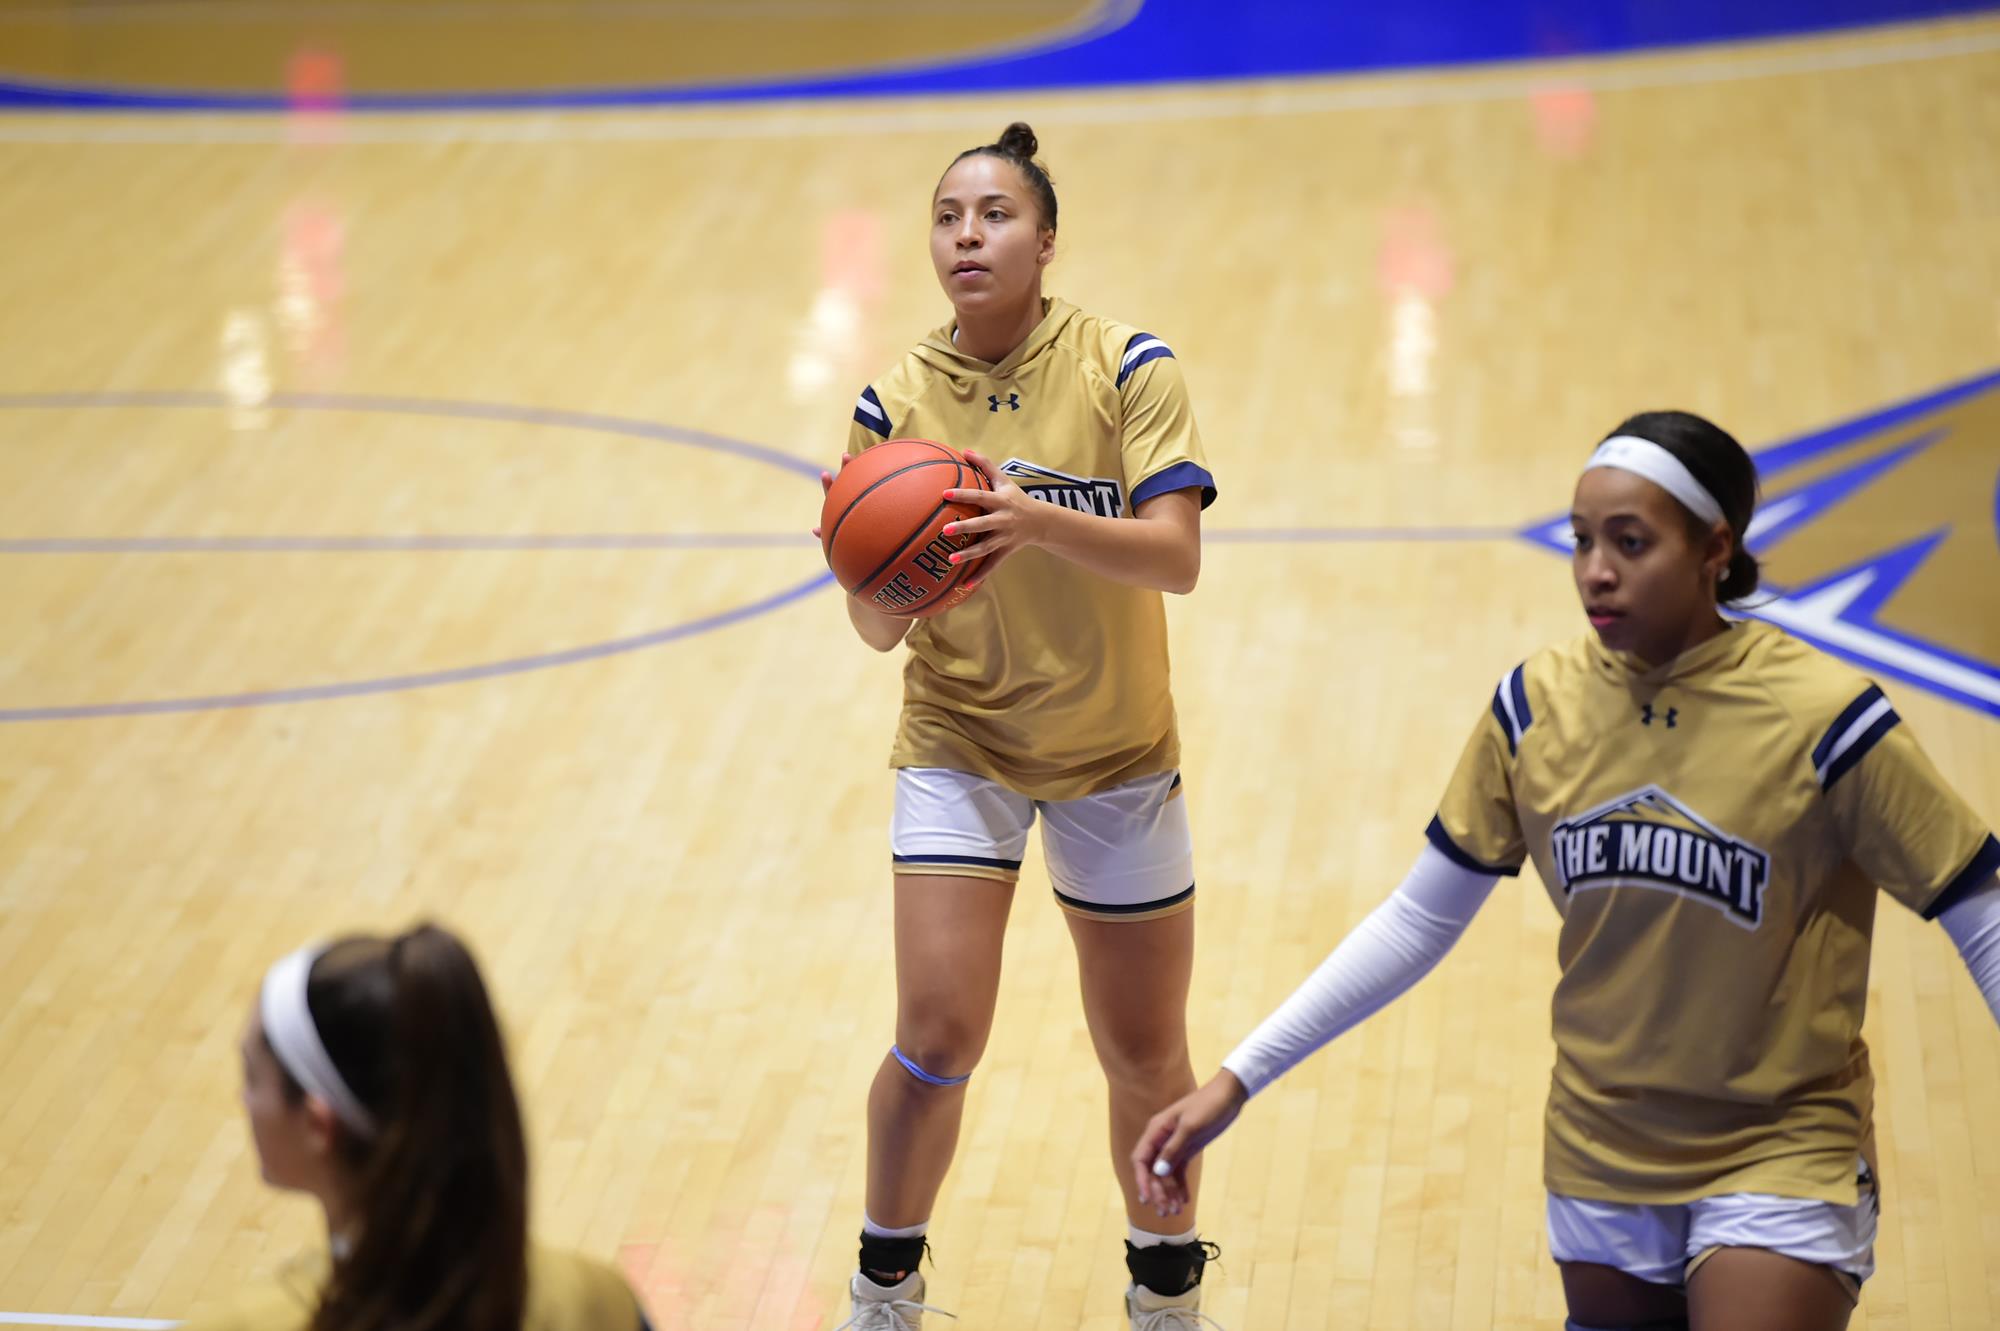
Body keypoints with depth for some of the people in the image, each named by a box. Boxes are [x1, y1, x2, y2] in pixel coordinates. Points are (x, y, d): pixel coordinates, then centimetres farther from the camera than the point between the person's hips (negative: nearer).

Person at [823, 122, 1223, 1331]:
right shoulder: (896, 403, -6)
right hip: (959, 743, 0)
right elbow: (878, 629, -6)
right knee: (938, 1035, -12)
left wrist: (1037, 520, -36)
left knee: (1145, 1055, 8)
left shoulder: (1127, 369, -11)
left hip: (1116, 752, 0)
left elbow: (1175, 558, -21)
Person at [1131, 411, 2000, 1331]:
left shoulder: (1824, 721, -16)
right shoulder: (1536, 706, -5)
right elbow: (1420, 919, 2)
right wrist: (1237, 1080, -4)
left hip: (1780, 1153, -4)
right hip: (1600, 1153, 4)